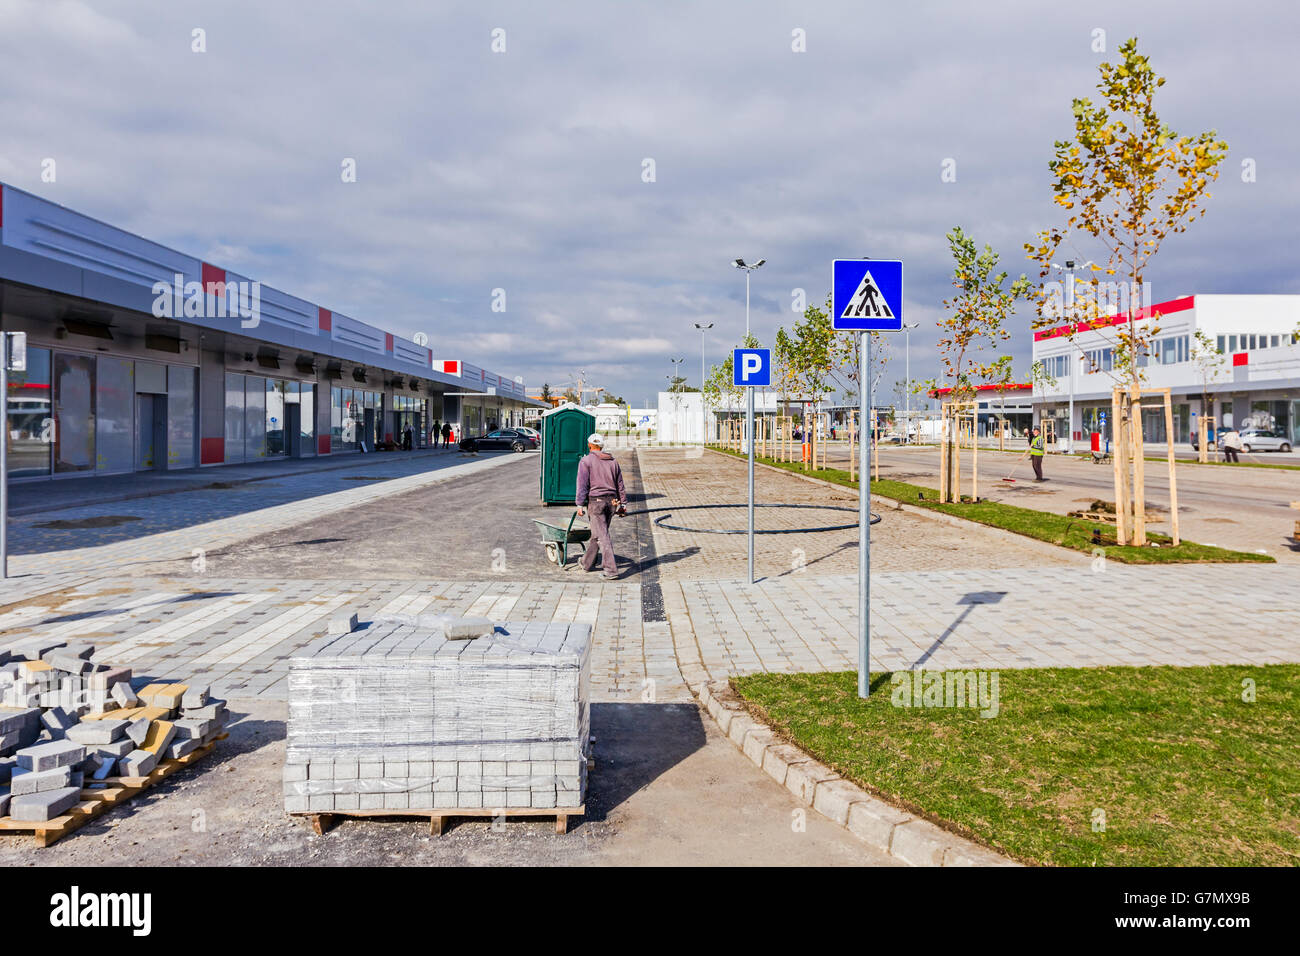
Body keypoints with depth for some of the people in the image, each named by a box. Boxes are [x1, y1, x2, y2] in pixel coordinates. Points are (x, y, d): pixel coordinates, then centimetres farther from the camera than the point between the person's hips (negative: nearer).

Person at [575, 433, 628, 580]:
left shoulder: (586, 461, -4)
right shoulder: (613, 461, 13)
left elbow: (583, 484, -10)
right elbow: (620, 485, 14)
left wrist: (580, 504, -9)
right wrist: (623, 504, 18)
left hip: (595, 502, -6)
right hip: (611, 501, 6)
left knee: (602, 536, -7)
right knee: (597, 533, 19)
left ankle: (611, 570, -13)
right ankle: (587, 563, 33)